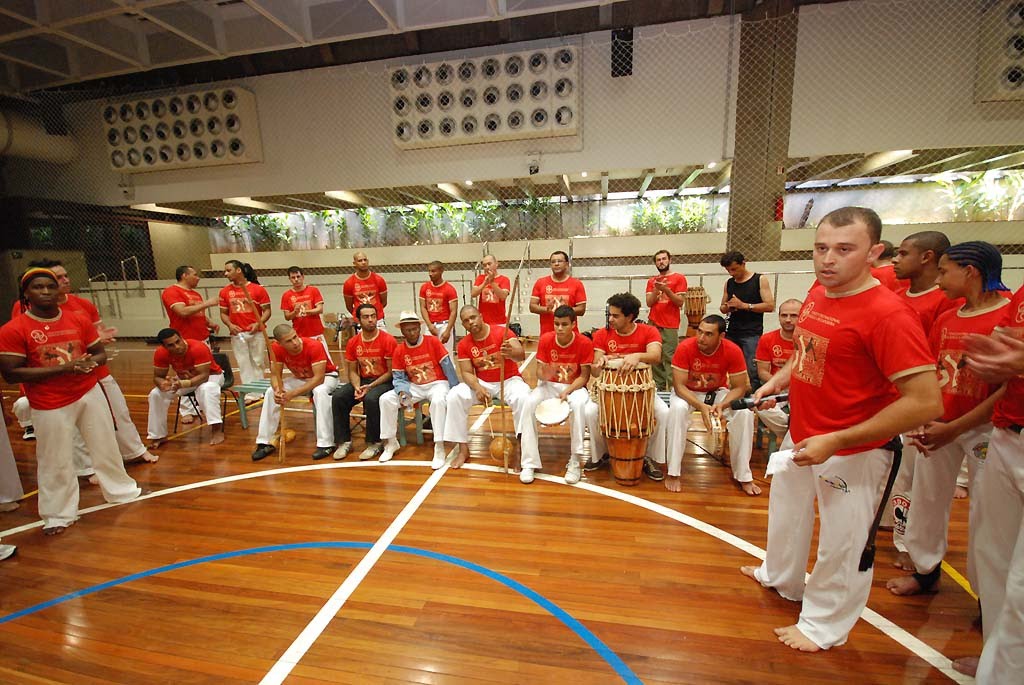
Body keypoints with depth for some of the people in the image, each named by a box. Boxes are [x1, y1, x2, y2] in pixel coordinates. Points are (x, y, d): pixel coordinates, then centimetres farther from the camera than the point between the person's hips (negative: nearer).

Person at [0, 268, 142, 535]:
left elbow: (100, 354, 7)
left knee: (106, 447, 15)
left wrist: (88, 363, -15)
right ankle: (59, 515, 25)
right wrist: (63, 368, -21)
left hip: (90, 393, 3)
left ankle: (121, 490, 34)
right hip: (50, 405, -3)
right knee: (55, 461, 7)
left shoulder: (80, 320, 0)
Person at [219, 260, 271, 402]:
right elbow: (223, 313, 11)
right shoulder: (225, 291, 5)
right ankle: (251, 394, 12)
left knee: (258, 362, 7)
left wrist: (258, 323, -19)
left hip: (256, 332, -3)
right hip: (237, 334, 3)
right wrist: (229, 325, -8)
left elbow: (267, 310, -3)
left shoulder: (258, 289, -5)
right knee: (244, 364, 6)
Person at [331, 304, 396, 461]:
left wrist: (370, 386, -20)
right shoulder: (352, 342, 2)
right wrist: (356, 387, -14)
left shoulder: (388, 340, -13)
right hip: (362, 381, 5)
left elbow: (391, 371, -12)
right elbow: (352, 371, 7)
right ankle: (344, 442, -3)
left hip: (384, 381, -5)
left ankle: (374, 443, -15)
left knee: (371, 399, -34)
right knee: (337, 397, -17)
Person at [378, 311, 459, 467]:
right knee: (385, 399, -13)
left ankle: (439, 448, -27)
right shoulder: (399, 350, 0)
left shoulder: (433, 341, -11)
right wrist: (403, 393, -21)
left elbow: (448, 367, -9)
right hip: (414, 387, 4)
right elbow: (398, 378, 1)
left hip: (437, 383, -4)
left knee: (438, 401, -37)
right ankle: (391, 442, 4)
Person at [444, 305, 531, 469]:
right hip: (482, 383, 3)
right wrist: (478, 388, -28)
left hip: (509, 380, -3)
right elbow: (467, 373, -7)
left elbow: (522, 355, -27)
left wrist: (512, 353, -52)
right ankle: (463, 449, -9)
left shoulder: (502, 332, -15)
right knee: (455, 396, -20)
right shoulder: (464, 344, -4)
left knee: (523, 397, -35)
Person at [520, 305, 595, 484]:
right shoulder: (545, 340, -10)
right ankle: (529, 463, -20)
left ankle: (575, 461, -22)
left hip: (575, 386, -2)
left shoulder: (585, 343, -15)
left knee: (578, 404, -37)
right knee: (530, 403, -29)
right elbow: (539, 372, -7)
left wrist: (567, 391, -25)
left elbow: (584, 376, -11)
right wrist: (544, 375, -32)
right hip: (549, 385, 2)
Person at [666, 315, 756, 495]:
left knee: (745, 413, -24)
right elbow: (679, 385, -25)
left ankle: (744, 476, -6)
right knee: (677, 409, -34)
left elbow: (739, 387, -16)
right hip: (688, 393, -2)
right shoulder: (685, 347, -27)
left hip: (719, 392, 2)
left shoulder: (733, 351, -22)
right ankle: (673, 473, -21)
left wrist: (722, 405, -34)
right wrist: (701, 406, -39)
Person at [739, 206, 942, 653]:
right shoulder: (817, 294, -1)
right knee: (787, 509, 26)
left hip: (851, 452, -8)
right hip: (801, 437, 8)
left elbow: (925, 402, -26)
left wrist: (835, 441, -27)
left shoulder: (886, 313, -24)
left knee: (841, 542, 11)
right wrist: (777, 381, 4)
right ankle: (782, 578, 52)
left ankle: (824, 625, 36)